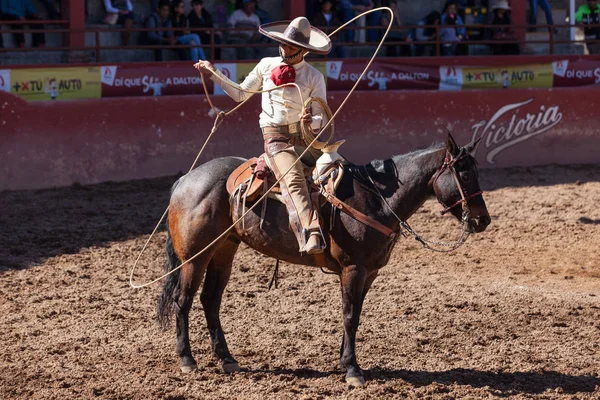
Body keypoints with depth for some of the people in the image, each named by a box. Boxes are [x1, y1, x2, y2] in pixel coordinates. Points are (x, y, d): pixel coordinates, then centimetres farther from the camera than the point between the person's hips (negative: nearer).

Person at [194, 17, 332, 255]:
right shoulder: (267, 65, 9)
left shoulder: (314, 77, 4)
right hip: (275, 136, -3)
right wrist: (213, 75, 15)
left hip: (305, 135, 3)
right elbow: (241, 94, 21)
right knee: (294, 181, -29)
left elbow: (321, 119, 2)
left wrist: (311, 121, -22)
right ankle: (312, 236, -48)